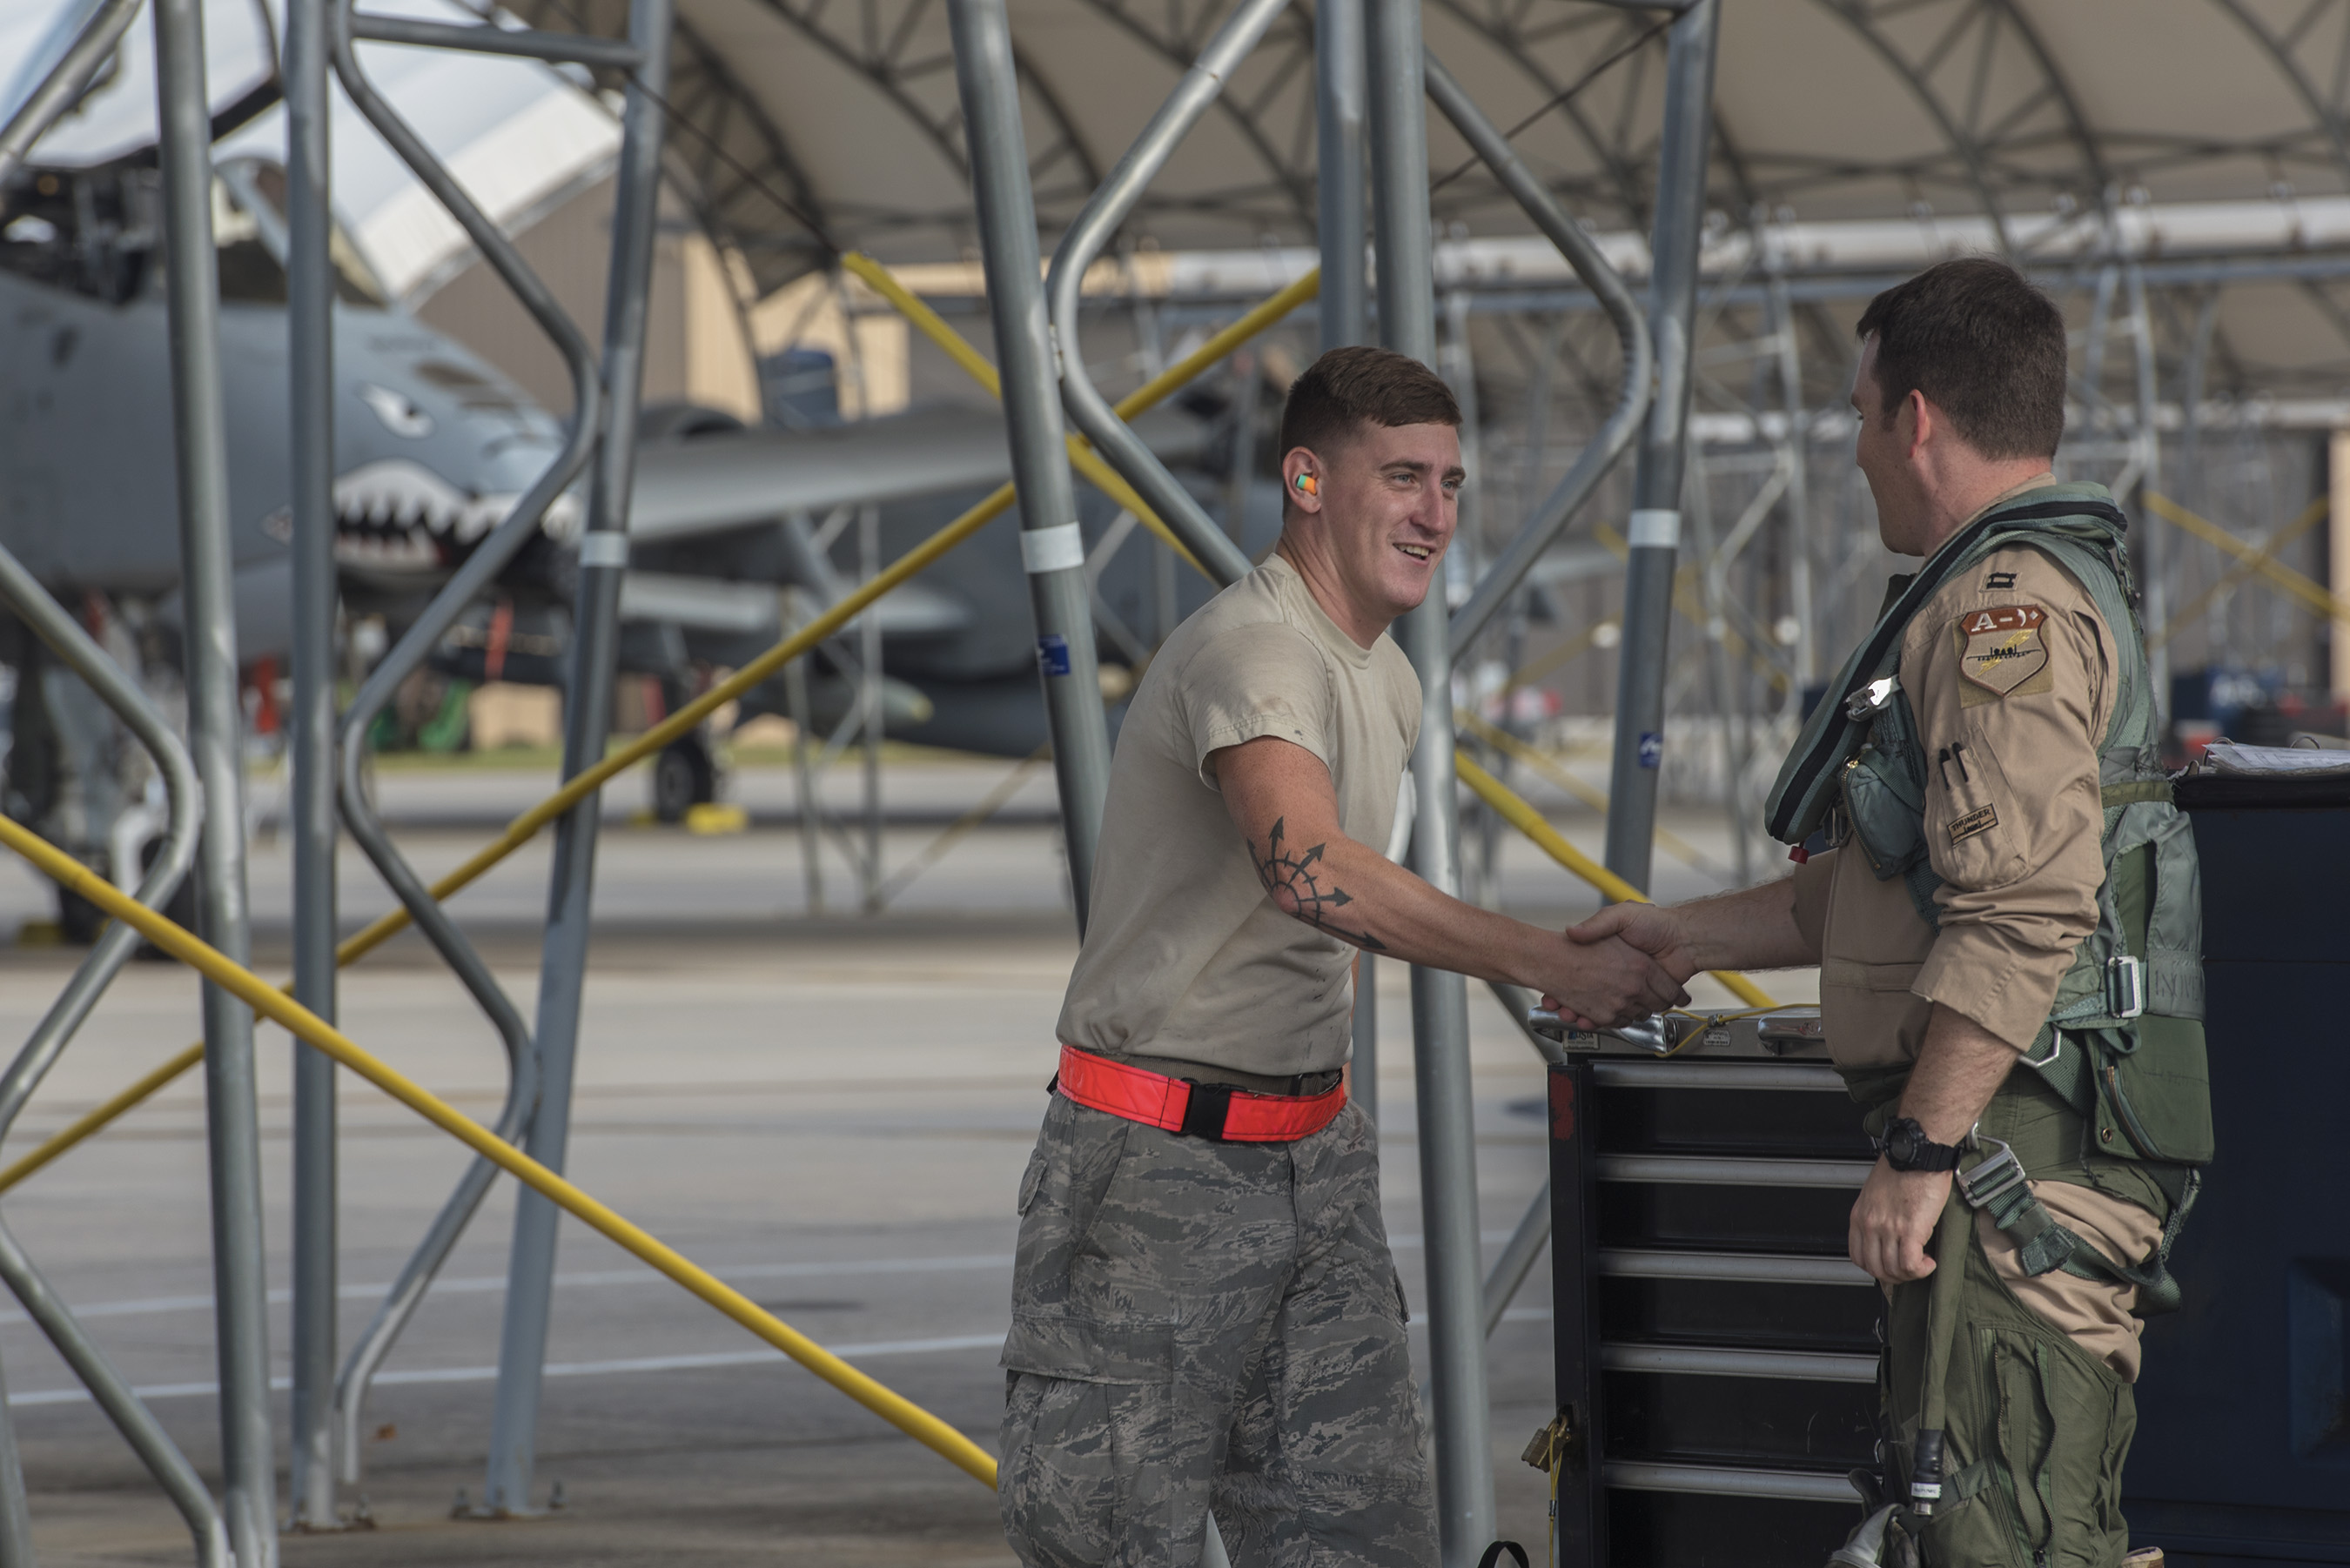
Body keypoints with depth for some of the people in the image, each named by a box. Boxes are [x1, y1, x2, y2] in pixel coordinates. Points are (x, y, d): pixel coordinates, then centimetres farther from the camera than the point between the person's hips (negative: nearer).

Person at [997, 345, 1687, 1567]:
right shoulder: (1254, 652, -19)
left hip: (1312, 1153, 9)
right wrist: (1556, 967, -37)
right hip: (1162, 1162, -9)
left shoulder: (1388, 682, 13)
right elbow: (1310, 870, -36)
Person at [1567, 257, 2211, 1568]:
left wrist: (1922, 1151, -23)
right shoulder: (2048, 590, 22)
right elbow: (1883, 894, 31)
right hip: (2041, 1155, 11)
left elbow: (2022, 911, -24)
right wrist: (1691, 936, 35)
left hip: (2024, 1149, -11)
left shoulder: (2012, 605, -14)